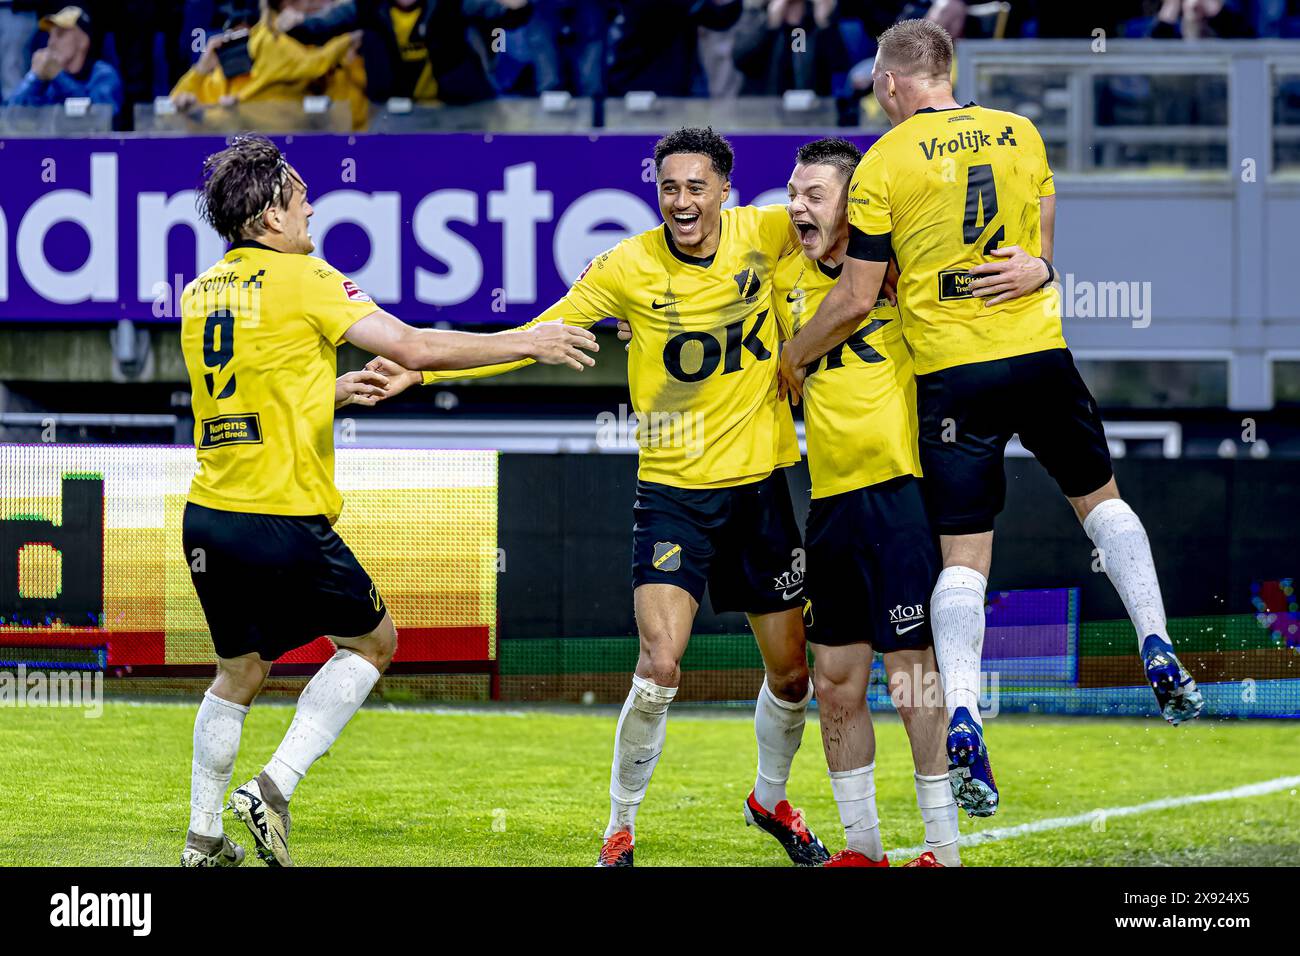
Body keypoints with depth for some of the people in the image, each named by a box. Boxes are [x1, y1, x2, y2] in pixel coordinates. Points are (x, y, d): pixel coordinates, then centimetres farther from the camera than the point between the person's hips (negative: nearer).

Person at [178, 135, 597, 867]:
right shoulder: (300, 277, -9)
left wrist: (330, 391, 29)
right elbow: (415, 347, -13)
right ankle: (275, 786, 1)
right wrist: (528, 344, -5)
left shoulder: (200, 293, 10)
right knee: (373, 641, 14)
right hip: (285, 521, -6)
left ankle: (204, 840, 22)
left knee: (240, 673, 22)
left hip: (208, 520, 6)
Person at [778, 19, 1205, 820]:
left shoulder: (884, 164, -6)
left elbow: (857, 298, -5)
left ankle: (964, 725, -13)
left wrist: (794, 357, 10)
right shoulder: (1019, 134, 6)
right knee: (1100, 496, 24)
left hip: (950, 374, -2)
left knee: (963, 557, 0)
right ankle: (1159, 653, 15)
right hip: (1040, 352, 3)